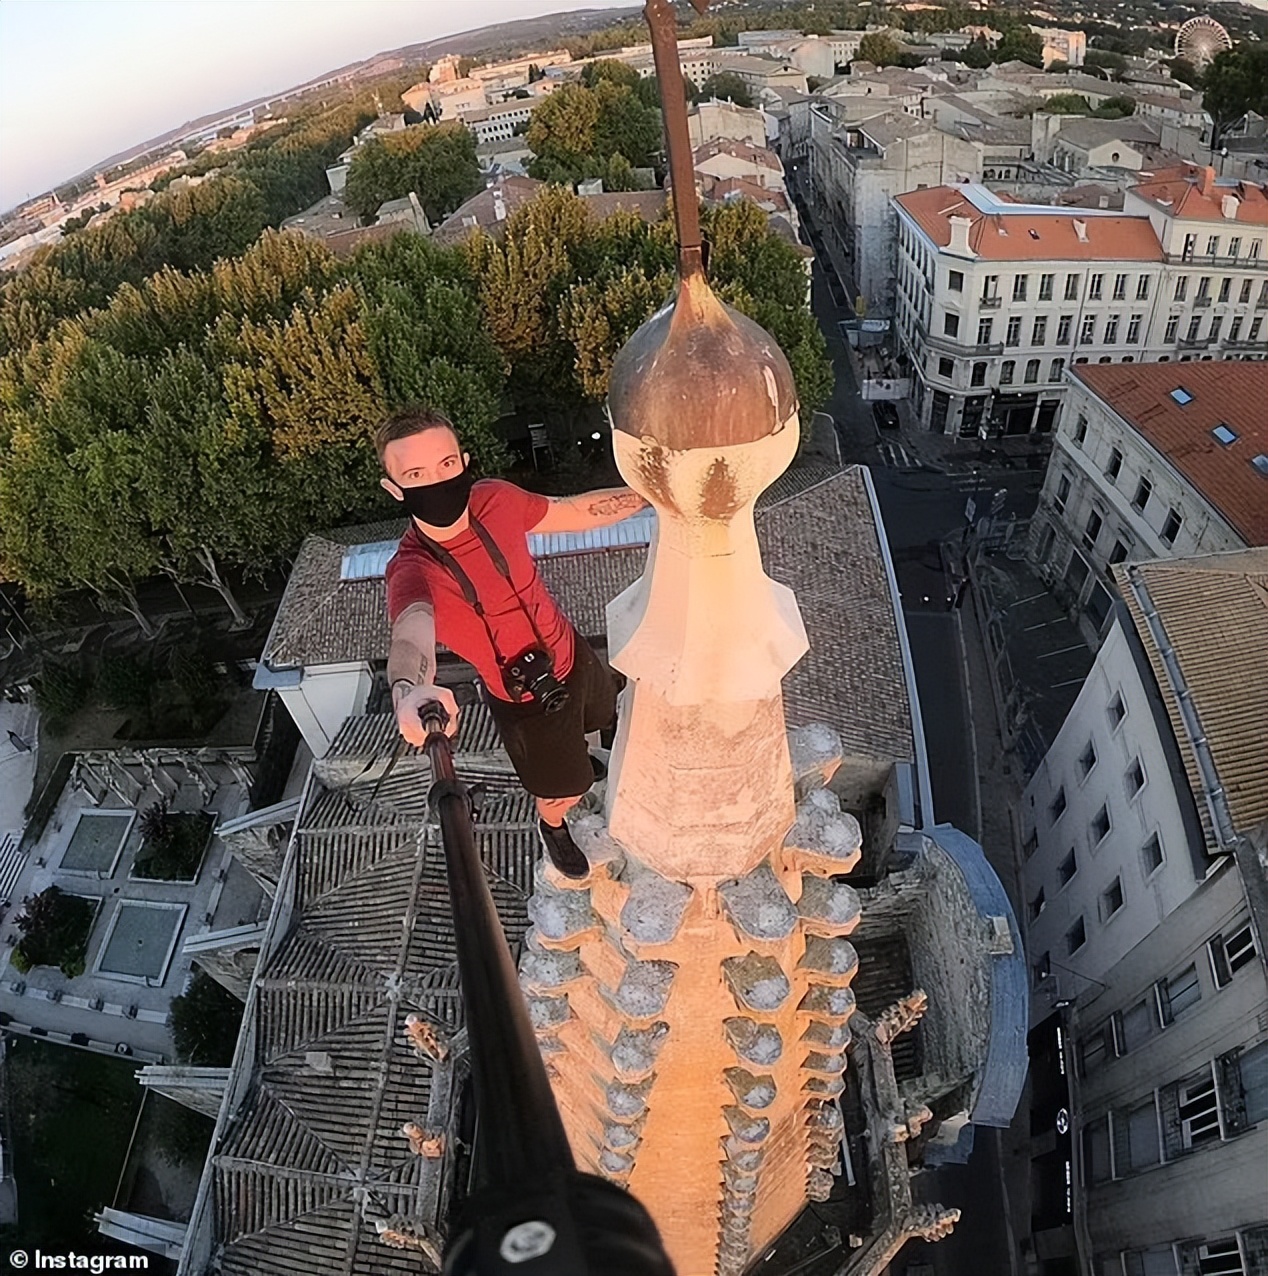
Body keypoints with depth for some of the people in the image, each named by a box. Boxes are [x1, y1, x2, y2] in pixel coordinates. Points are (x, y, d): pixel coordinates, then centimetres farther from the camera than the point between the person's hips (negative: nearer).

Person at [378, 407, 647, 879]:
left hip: (569, 652, 6)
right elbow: (412, 629, -57)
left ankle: (573, 756, 71)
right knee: (565, 793, 17)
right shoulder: (412, 570, -35)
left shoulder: (493, 499, -19)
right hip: (526, 699, -5)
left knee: (606, 713, 34)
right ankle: (553, 827, 56)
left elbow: (576, 511, -3)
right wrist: (408, 690, -79)